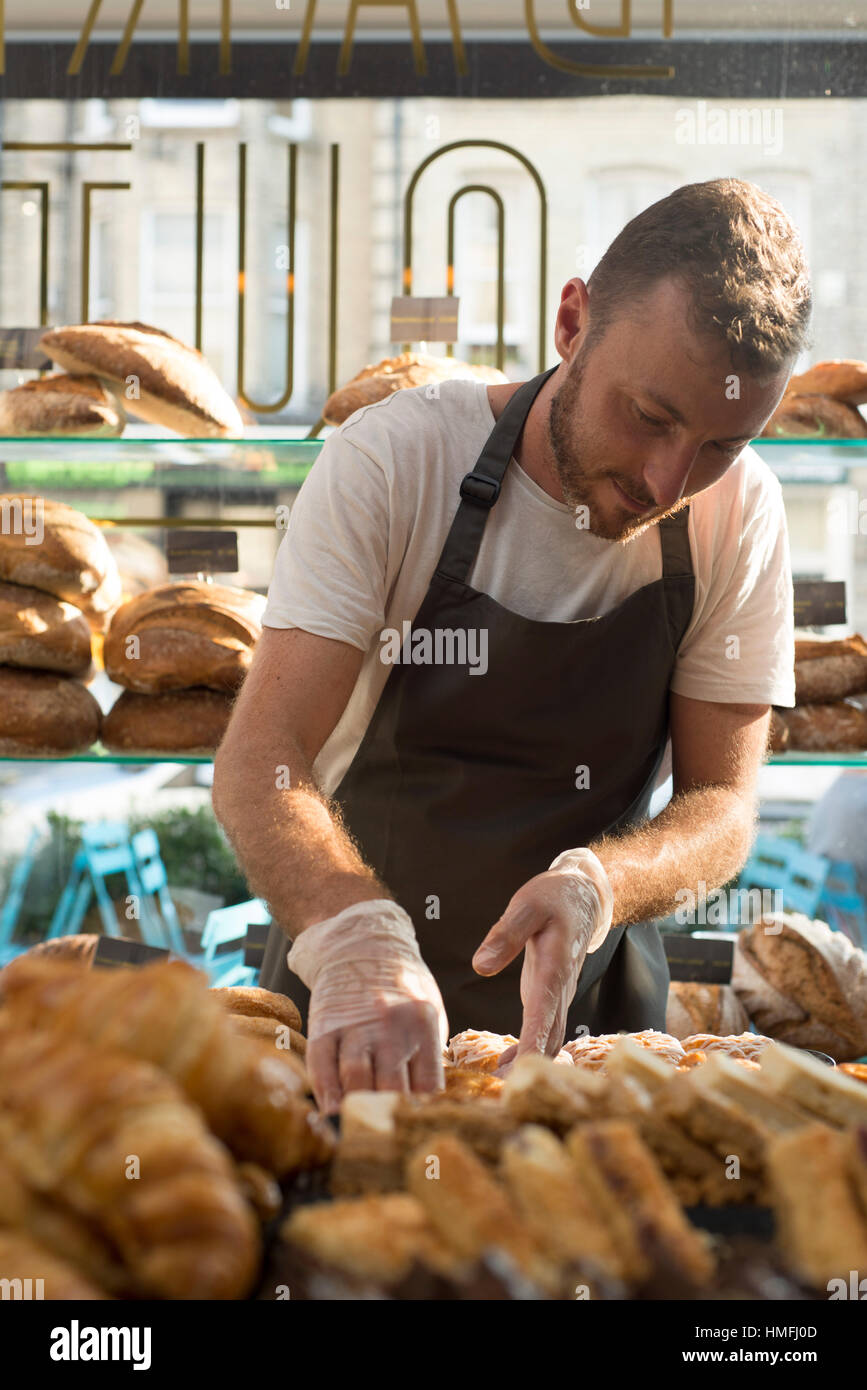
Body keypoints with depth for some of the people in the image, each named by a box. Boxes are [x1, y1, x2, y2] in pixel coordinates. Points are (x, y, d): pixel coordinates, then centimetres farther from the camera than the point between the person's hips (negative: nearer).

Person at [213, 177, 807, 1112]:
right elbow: (257, 759, -23)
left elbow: (721, 805, -7)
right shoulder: (394, 458, -17)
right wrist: (356, 938, -43)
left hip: (590, 1008, 2)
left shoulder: (740, 510, -9)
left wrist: (590, 887, -29)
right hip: (341, 1006, -2)